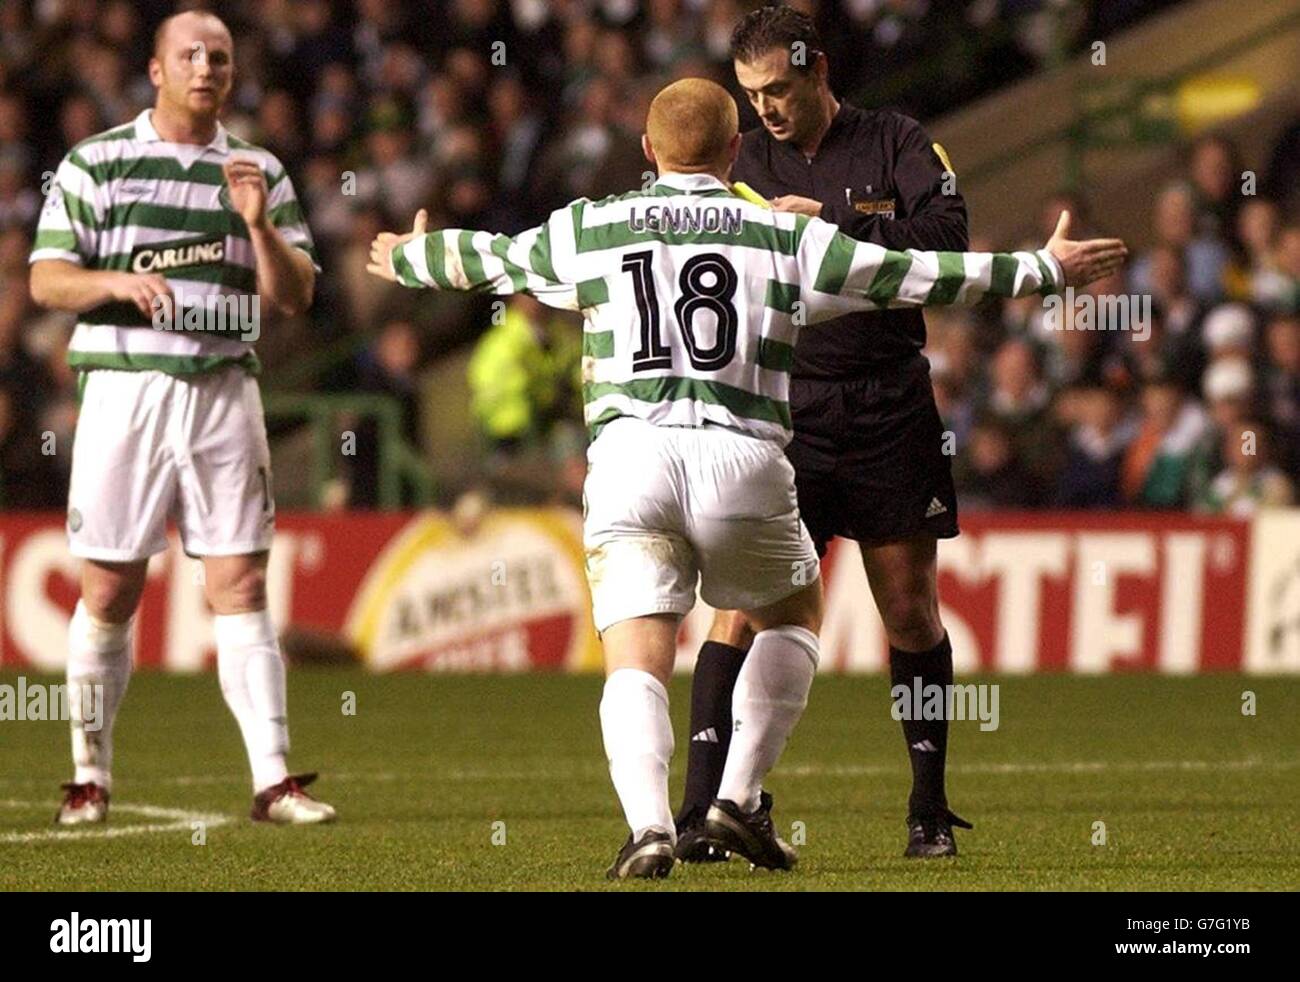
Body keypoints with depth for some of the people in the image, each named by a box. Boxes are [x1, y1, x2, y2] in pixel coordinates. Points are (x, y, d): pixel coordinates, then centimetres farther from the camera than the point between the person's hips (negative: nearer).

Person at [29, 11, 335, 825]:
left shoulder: (260, 173, 11)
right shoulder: (96, 164, 5)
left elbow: (296, 295, 7)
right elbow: (46, 278, 2)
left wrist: (258, 225, -10)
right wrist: (115, 282, -17)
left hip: (225, 391, 2)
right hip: (125, 386, -2)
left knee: (242, 584, -4)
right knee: (110, 590, 0)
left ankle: (273, 779, -7)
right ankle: (91, 775, 13)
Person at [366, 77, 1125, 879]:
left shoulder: (587, 230, 14)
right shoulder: (787, 237, 11)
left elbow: (484, 259, 29)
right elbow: (915, 275, 16)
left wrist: (402, 260, 50)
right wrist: (1044, 270, 28)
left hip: (629, 454, 0)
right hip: (744, 457, 0)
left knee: (637, 662, -1)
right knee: (793, 616, 24)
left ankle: (650, 827, -24)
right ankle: (740, 798, 12)